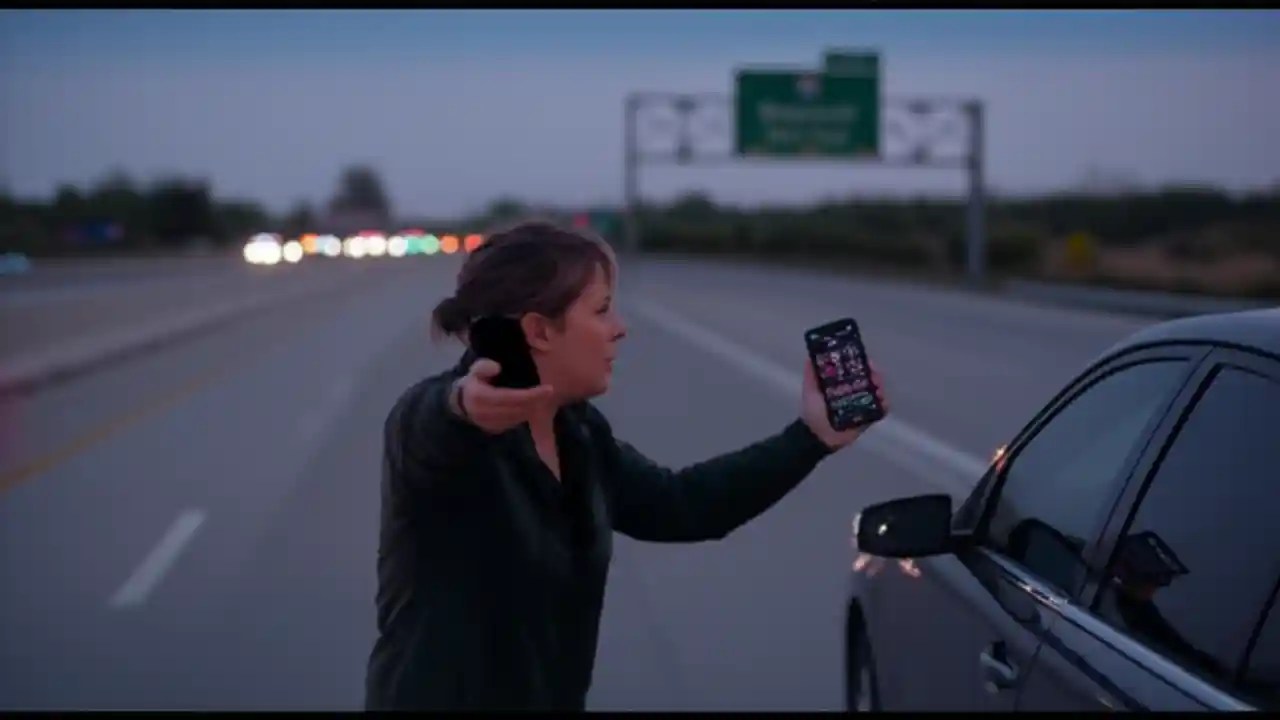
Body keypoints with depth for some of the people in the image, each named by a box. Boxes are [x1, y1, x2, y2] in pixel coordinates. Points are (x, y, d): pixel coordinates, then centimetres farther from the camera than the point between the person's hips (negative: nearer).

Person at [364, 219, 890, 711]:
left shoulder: (581, 435, 5)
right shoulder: (432, 420, -19)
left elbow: (677, 504, 13)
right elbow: (433, 432, -41)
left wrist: (811, 436, 9)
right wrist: (464, 408, -64)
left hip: (555, 699, 8)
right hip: (438, 700, -8)